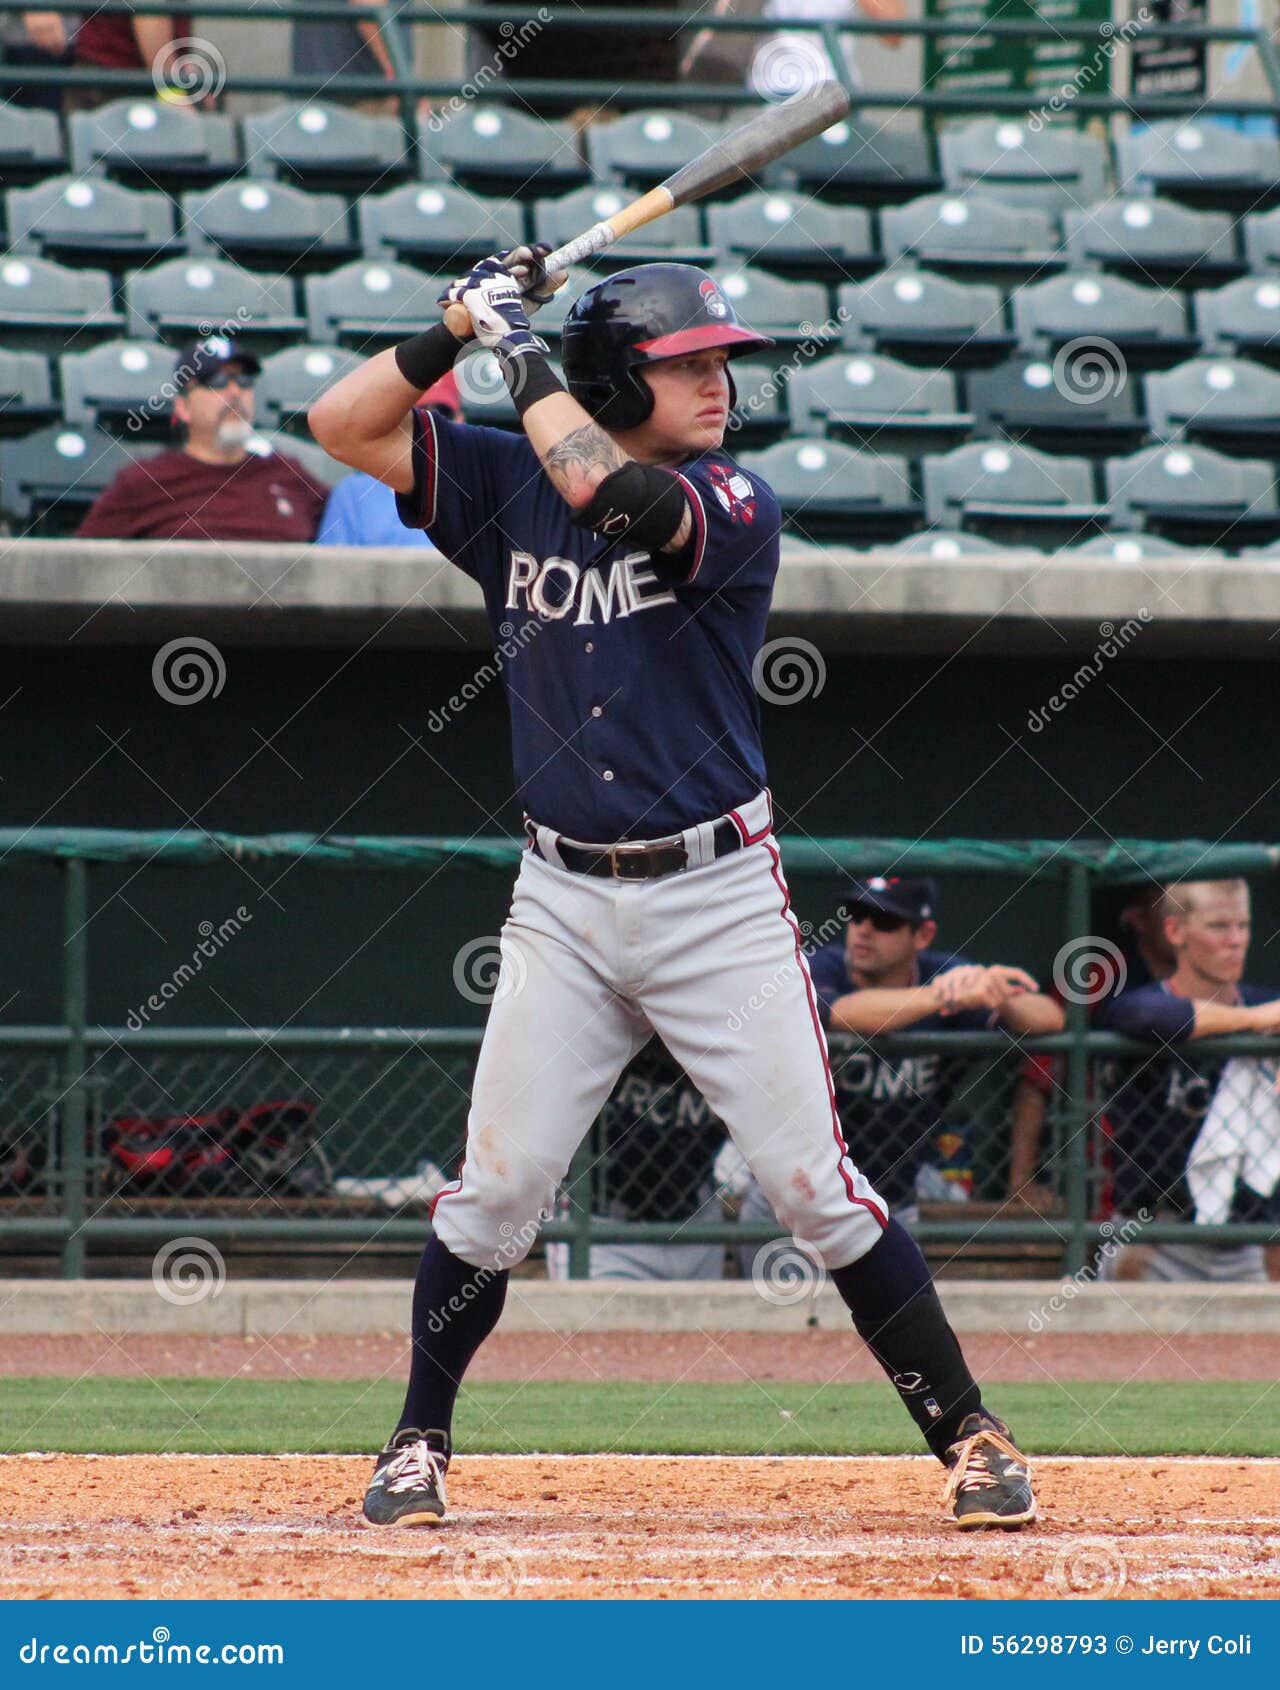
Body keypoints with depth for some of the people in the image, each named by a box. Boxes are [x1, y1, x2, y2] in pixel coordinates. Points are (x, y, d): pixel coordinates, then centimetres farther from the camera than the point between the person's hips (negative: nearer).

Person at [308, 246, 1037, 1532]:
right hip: (564, 901, 2)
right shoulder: (508, 487, 5)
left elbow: (613, 493, -26)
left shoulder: (733, 504, -6)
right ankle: (418, 1445, 16)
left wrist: (521, 348, -15)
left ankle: (968, 1438, 4)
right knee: (495, 1189, 0)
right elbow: (341, 425, 4)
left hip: (717, 896, -2)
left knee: (813, 1186, -4)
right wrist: (455, 327, -8)